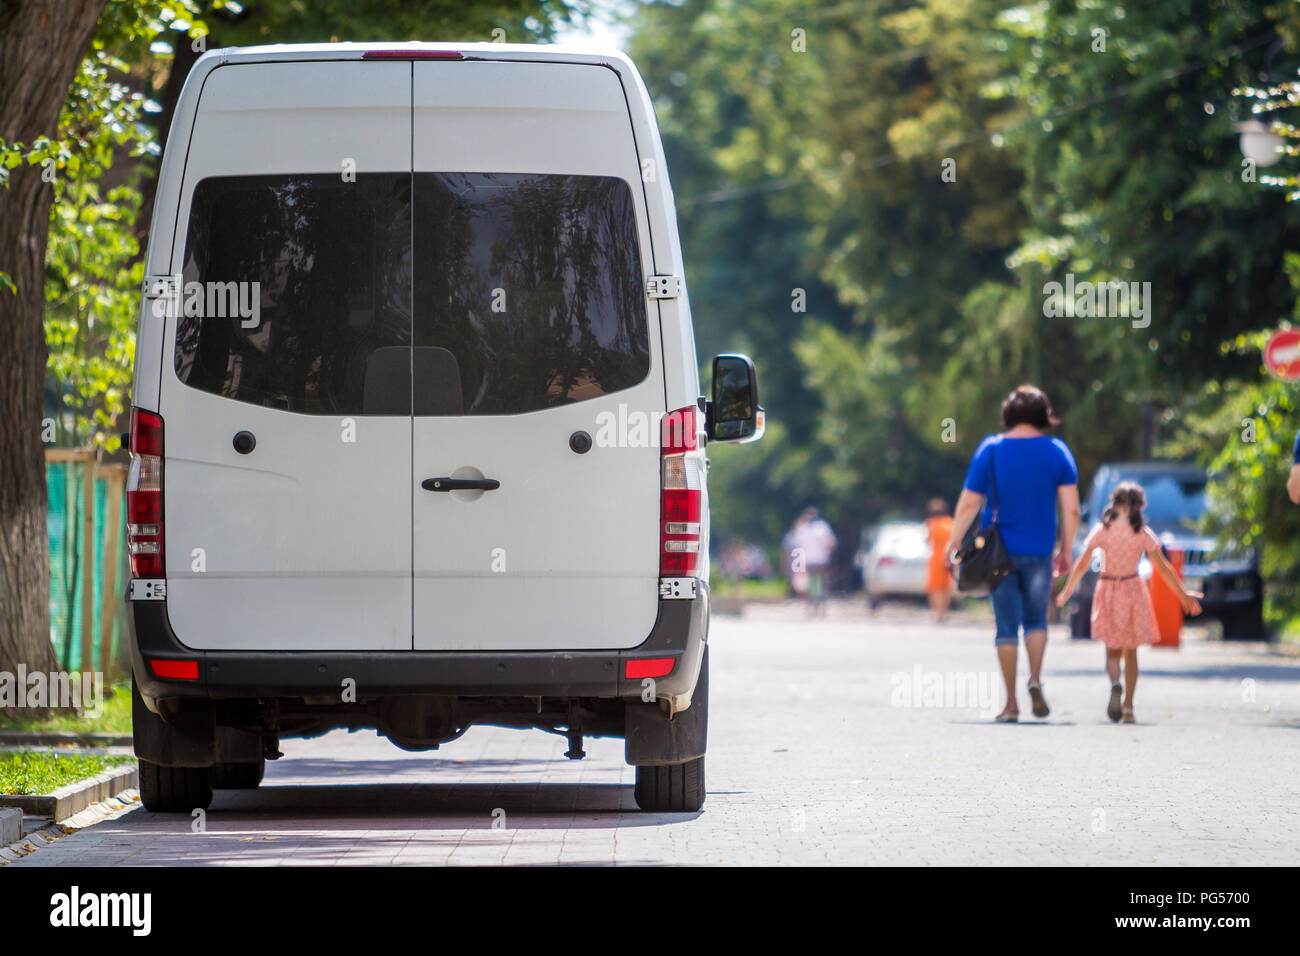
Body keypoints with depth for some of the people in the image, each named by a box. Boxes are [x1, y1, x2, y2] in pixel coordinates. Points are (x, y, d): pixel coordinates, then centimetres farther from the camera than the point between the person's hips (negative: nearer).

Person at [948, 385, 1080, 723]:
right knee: (1036, 619, 16)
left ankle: (1011, 704, 1)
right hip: (1039, 552, 0)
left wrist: (952, 546, 5)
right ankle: (1035, 679, -9)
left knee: (1007, 627, 4)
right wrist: (1065, 550, 9)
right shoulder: (1057, 451, -1)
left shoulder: (991, 449, -2)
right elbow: (1071, 510, -3)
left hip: (999, 552, 0)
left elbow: (968, 504, -3)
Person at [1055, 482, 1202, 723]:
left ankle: (1115, 684, -23)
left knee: (1112, 649, 10)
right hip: (1133, 589, 0)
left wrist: (1067, 590, 8)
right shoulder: (1143, 533, -7)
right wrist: (1183, 594, 3)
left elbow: (1082, 563, -4)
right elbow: (1162, 567, -5)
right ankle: (1128, 707, 6)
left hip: (1107, 590, 0)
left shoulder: (1101, 530, -6)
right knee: (1131, 652, 11)